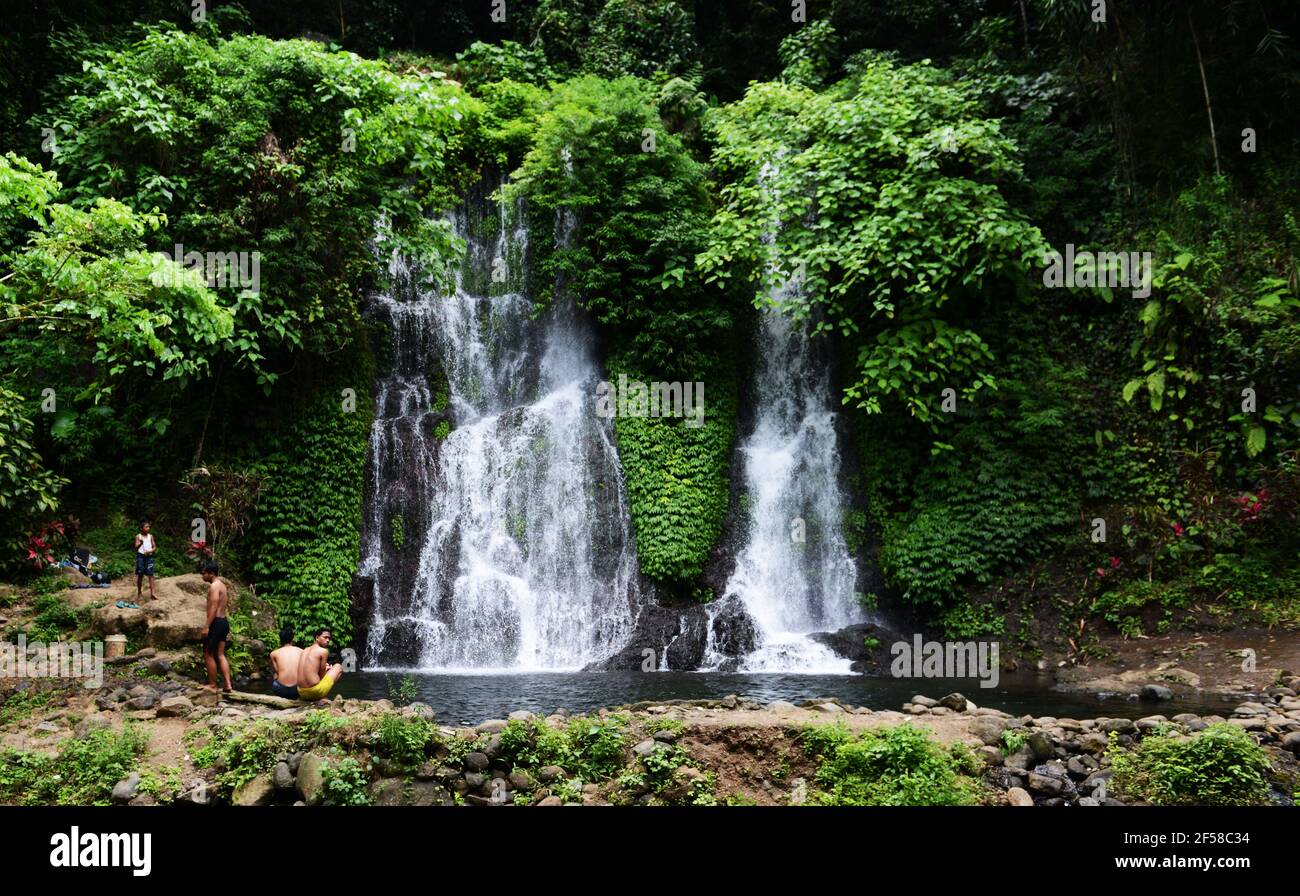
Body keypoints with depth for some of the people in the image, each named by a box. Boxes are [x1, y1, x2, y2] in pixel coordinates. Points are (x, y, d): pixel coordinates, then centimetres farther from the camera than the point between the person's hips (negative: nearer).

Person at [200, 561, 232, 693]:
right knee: (220, 655, 9)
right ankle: (228, 685, 4)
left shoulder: (214, 586, -13)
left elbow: (214, 607, -20)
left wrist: (207, 626, -22)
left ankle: (212, 685, 7)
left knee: (208, 655, 1)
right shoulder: (222, 585, 18)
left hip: (216, 622, -9)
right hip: (224, 621, 10)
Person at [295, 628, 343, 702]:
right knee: (338, 667, 14)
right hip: (315, 692, -8)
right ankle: (324, 696, 9)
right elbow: (322, 676, -3)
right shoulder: (323, 651, -7)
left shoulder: (305, 651, 14)